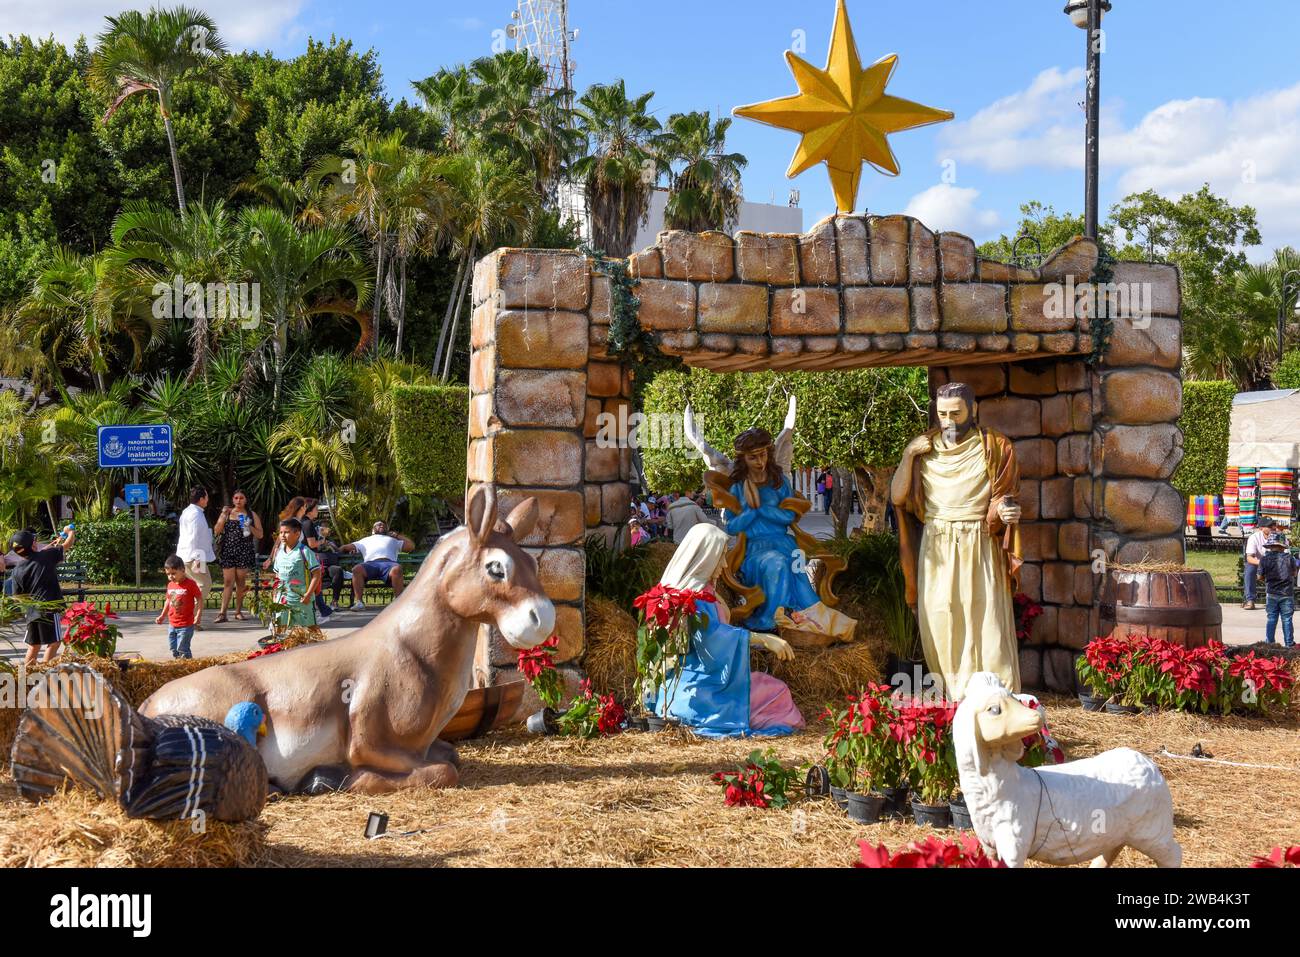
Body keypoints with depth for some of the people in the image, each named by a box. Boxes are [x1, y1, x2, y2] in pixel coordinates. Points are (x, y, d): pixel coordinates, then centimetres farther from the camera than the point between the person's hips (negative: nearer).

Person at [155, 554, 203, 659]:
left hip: (186, 625, -7)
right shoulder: (170, 585, 6)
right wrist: (162, 616, 20)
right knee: (173, 649, 11)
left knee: (182, 650, -7)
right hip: (172, 624, 7)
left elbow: (199, 599, -8)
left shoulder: (190, 584, -12)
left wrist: (197, 614, -16)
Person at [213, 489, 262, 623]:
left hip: (244, 551, 1)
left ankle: (238, 611, 13)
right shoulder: (227, 513, 9)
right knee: (228, 581, -7)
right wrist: (223, 516, -9)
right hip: (228, 551, -1)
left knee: (241, 582, 4)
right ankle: (223, 613, -10)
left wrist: (250, 527, -11)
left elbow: (260, 535, 7)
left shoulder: (252, 515, 9)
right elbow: (216, 532, 2)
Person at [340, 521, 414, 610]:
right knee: (357, 569, -35)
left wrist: (397, 536, 35)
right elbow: (347, 547, 33)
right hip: (370, 563, 0)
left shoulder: (393, 540, 42)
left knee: (397, 569, -39)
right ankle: (359, 602, -35)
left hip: (389, 563, 0)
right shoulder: (366, 540, 41)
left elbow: (411, 545, 36)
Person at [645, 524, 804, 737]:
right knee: (776, 693, -10)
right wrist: (763, 638, -32)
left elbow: (724, 620, 26)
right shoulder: (693, 592, -17)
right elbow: (712, 634, -30)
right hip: (694, 688, -11)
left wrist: (712, 589, 15)